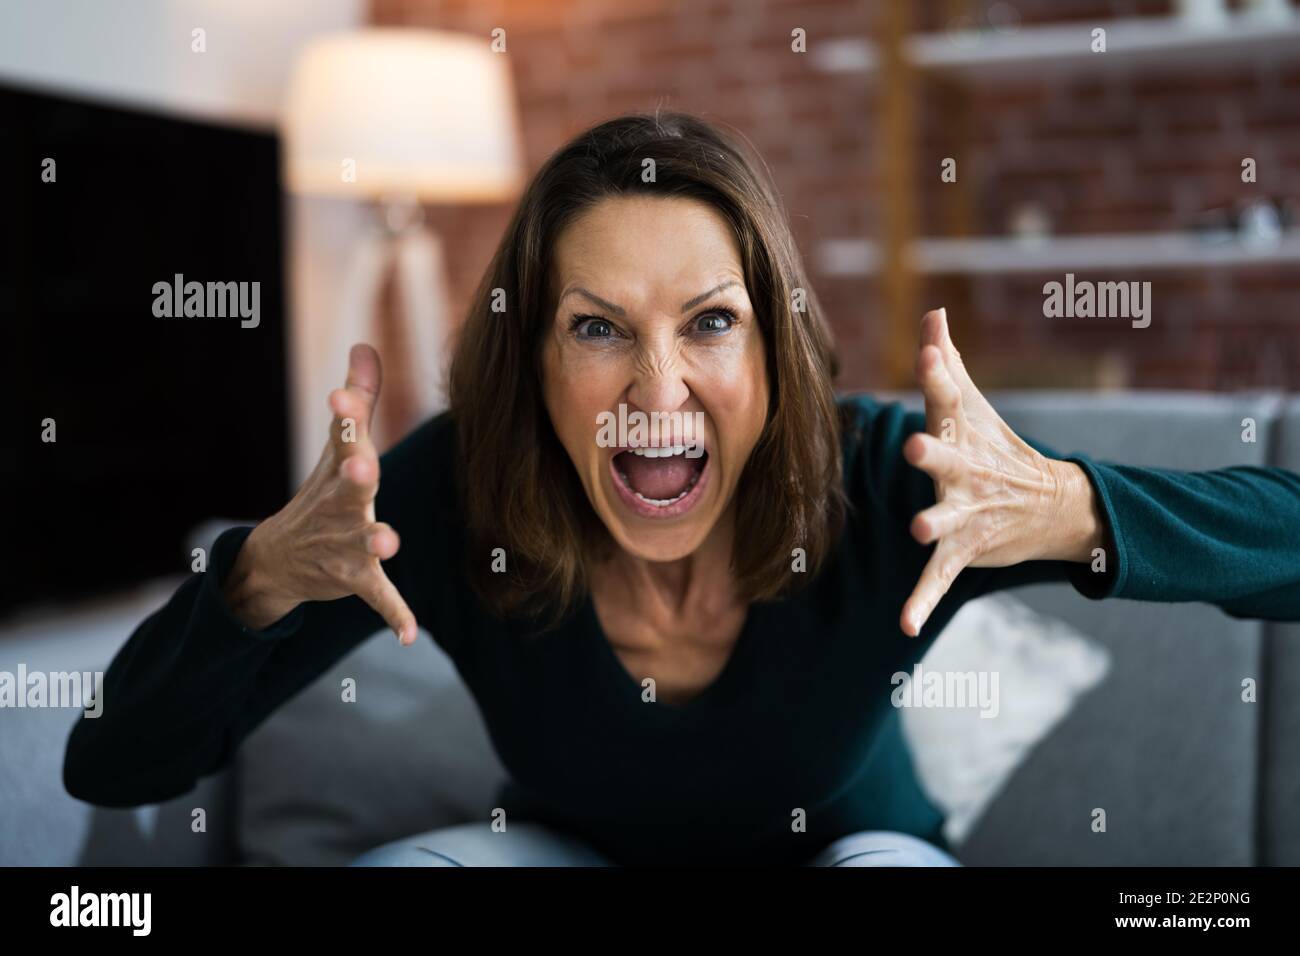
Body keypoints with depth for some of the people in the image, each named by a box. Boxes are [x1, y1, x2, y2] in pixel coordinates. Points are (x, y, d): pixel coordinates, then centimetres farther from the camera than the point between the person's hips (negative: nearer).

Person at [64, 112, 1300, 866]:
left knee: (893, 865, -32)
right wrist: (266, 571, -46)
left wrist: (1068, 511, -49)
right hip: (568, 846, 1)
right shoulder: (452, 496, -27)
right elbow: (111, 766, -25)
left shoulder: (887, 485, -30)